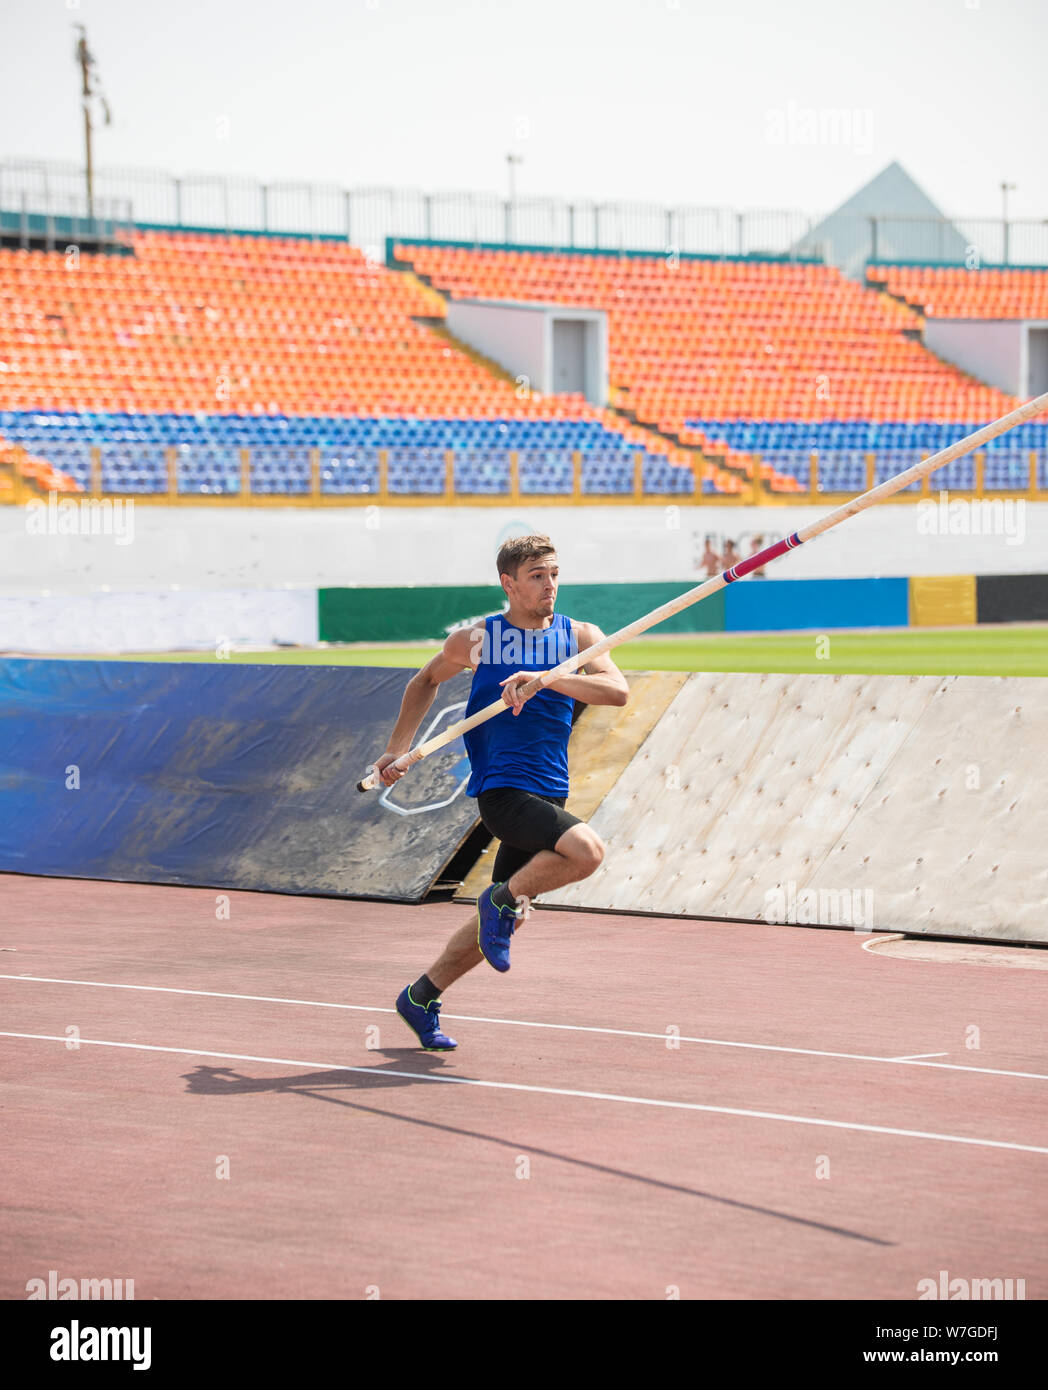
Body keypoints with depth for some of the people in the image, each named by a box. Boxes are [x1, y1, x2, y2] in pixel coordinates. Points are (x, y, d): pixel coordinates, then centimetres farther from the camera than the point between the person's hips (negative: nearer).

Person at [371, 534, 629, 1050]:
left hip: (549, 793, 5)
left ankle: (421, 998, 27)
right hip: (503, 789, -5)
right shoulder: (476, 640, 1)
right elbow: (426, 681, 20)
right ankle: (503, 897, -7)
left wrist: (544, 678, -26)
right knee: (586, 849, -29)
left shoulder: (579, 636, 5)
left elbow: (617, 690, -13)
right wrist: (398, 749, 15)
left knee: (506, 919, 11)